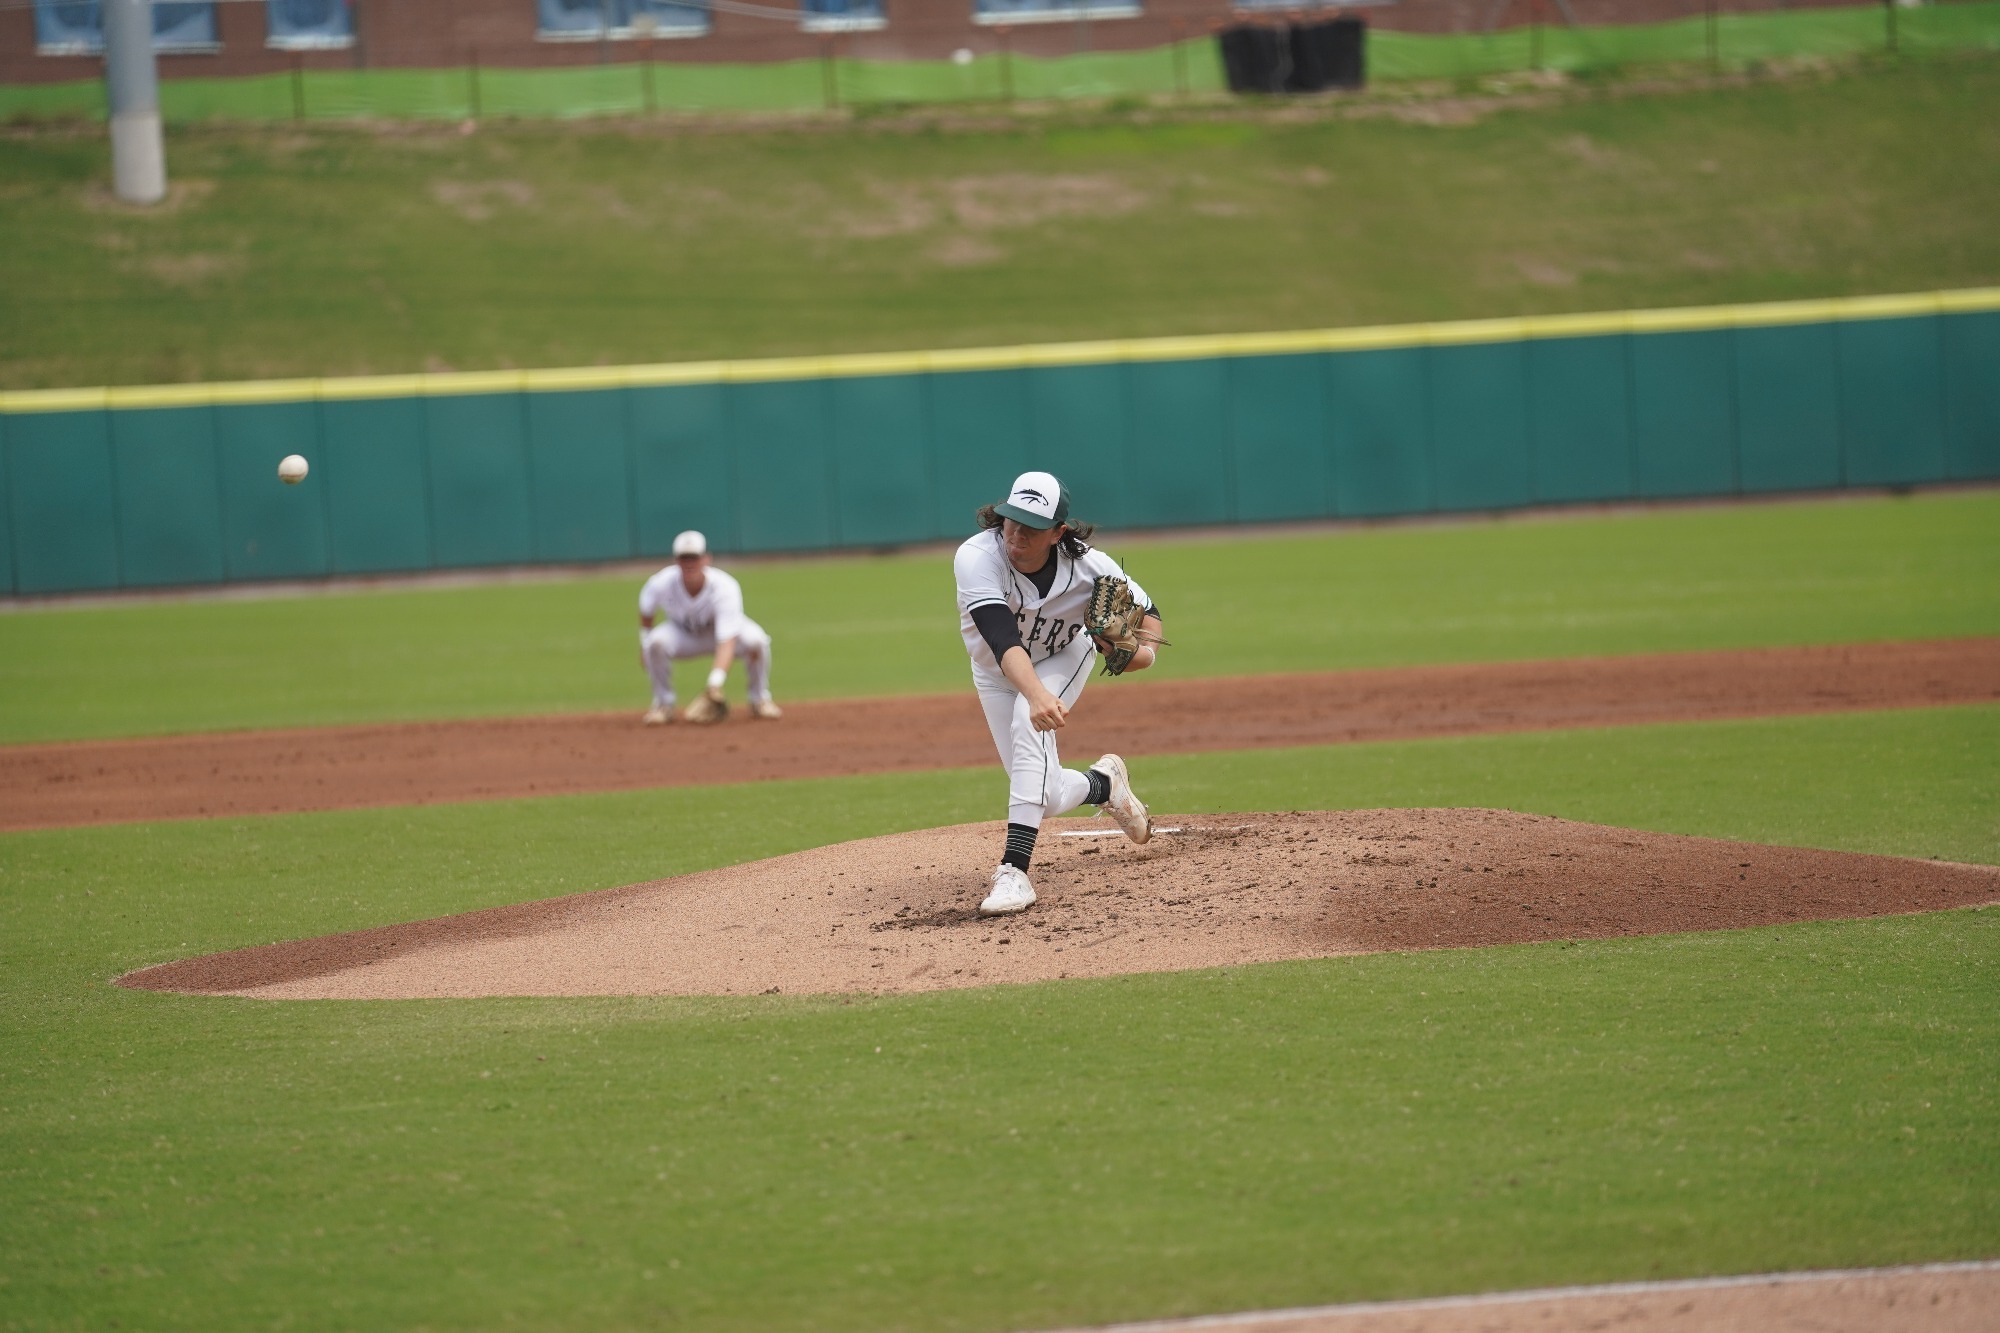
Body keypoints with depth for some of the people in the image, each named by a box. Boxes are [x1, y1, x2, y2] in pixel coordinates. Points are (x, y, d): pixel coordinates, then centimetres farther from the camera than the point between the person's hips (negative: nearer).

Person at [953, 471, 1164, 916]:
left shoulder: (1087, 567, -30)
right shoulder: (977, 558, -38)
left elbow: (1145, 610, -12)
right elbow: (1003, 639, -50)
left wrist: (1144, 648, -36)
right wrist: (1036, 694, -68)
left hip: (1064, 658, -1)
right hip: (997, 673, 1)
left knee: (1028, 722, -34)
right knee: (1046, 798, -3)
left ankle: (1014, 869, -38)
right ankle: (1102, 784, 36)